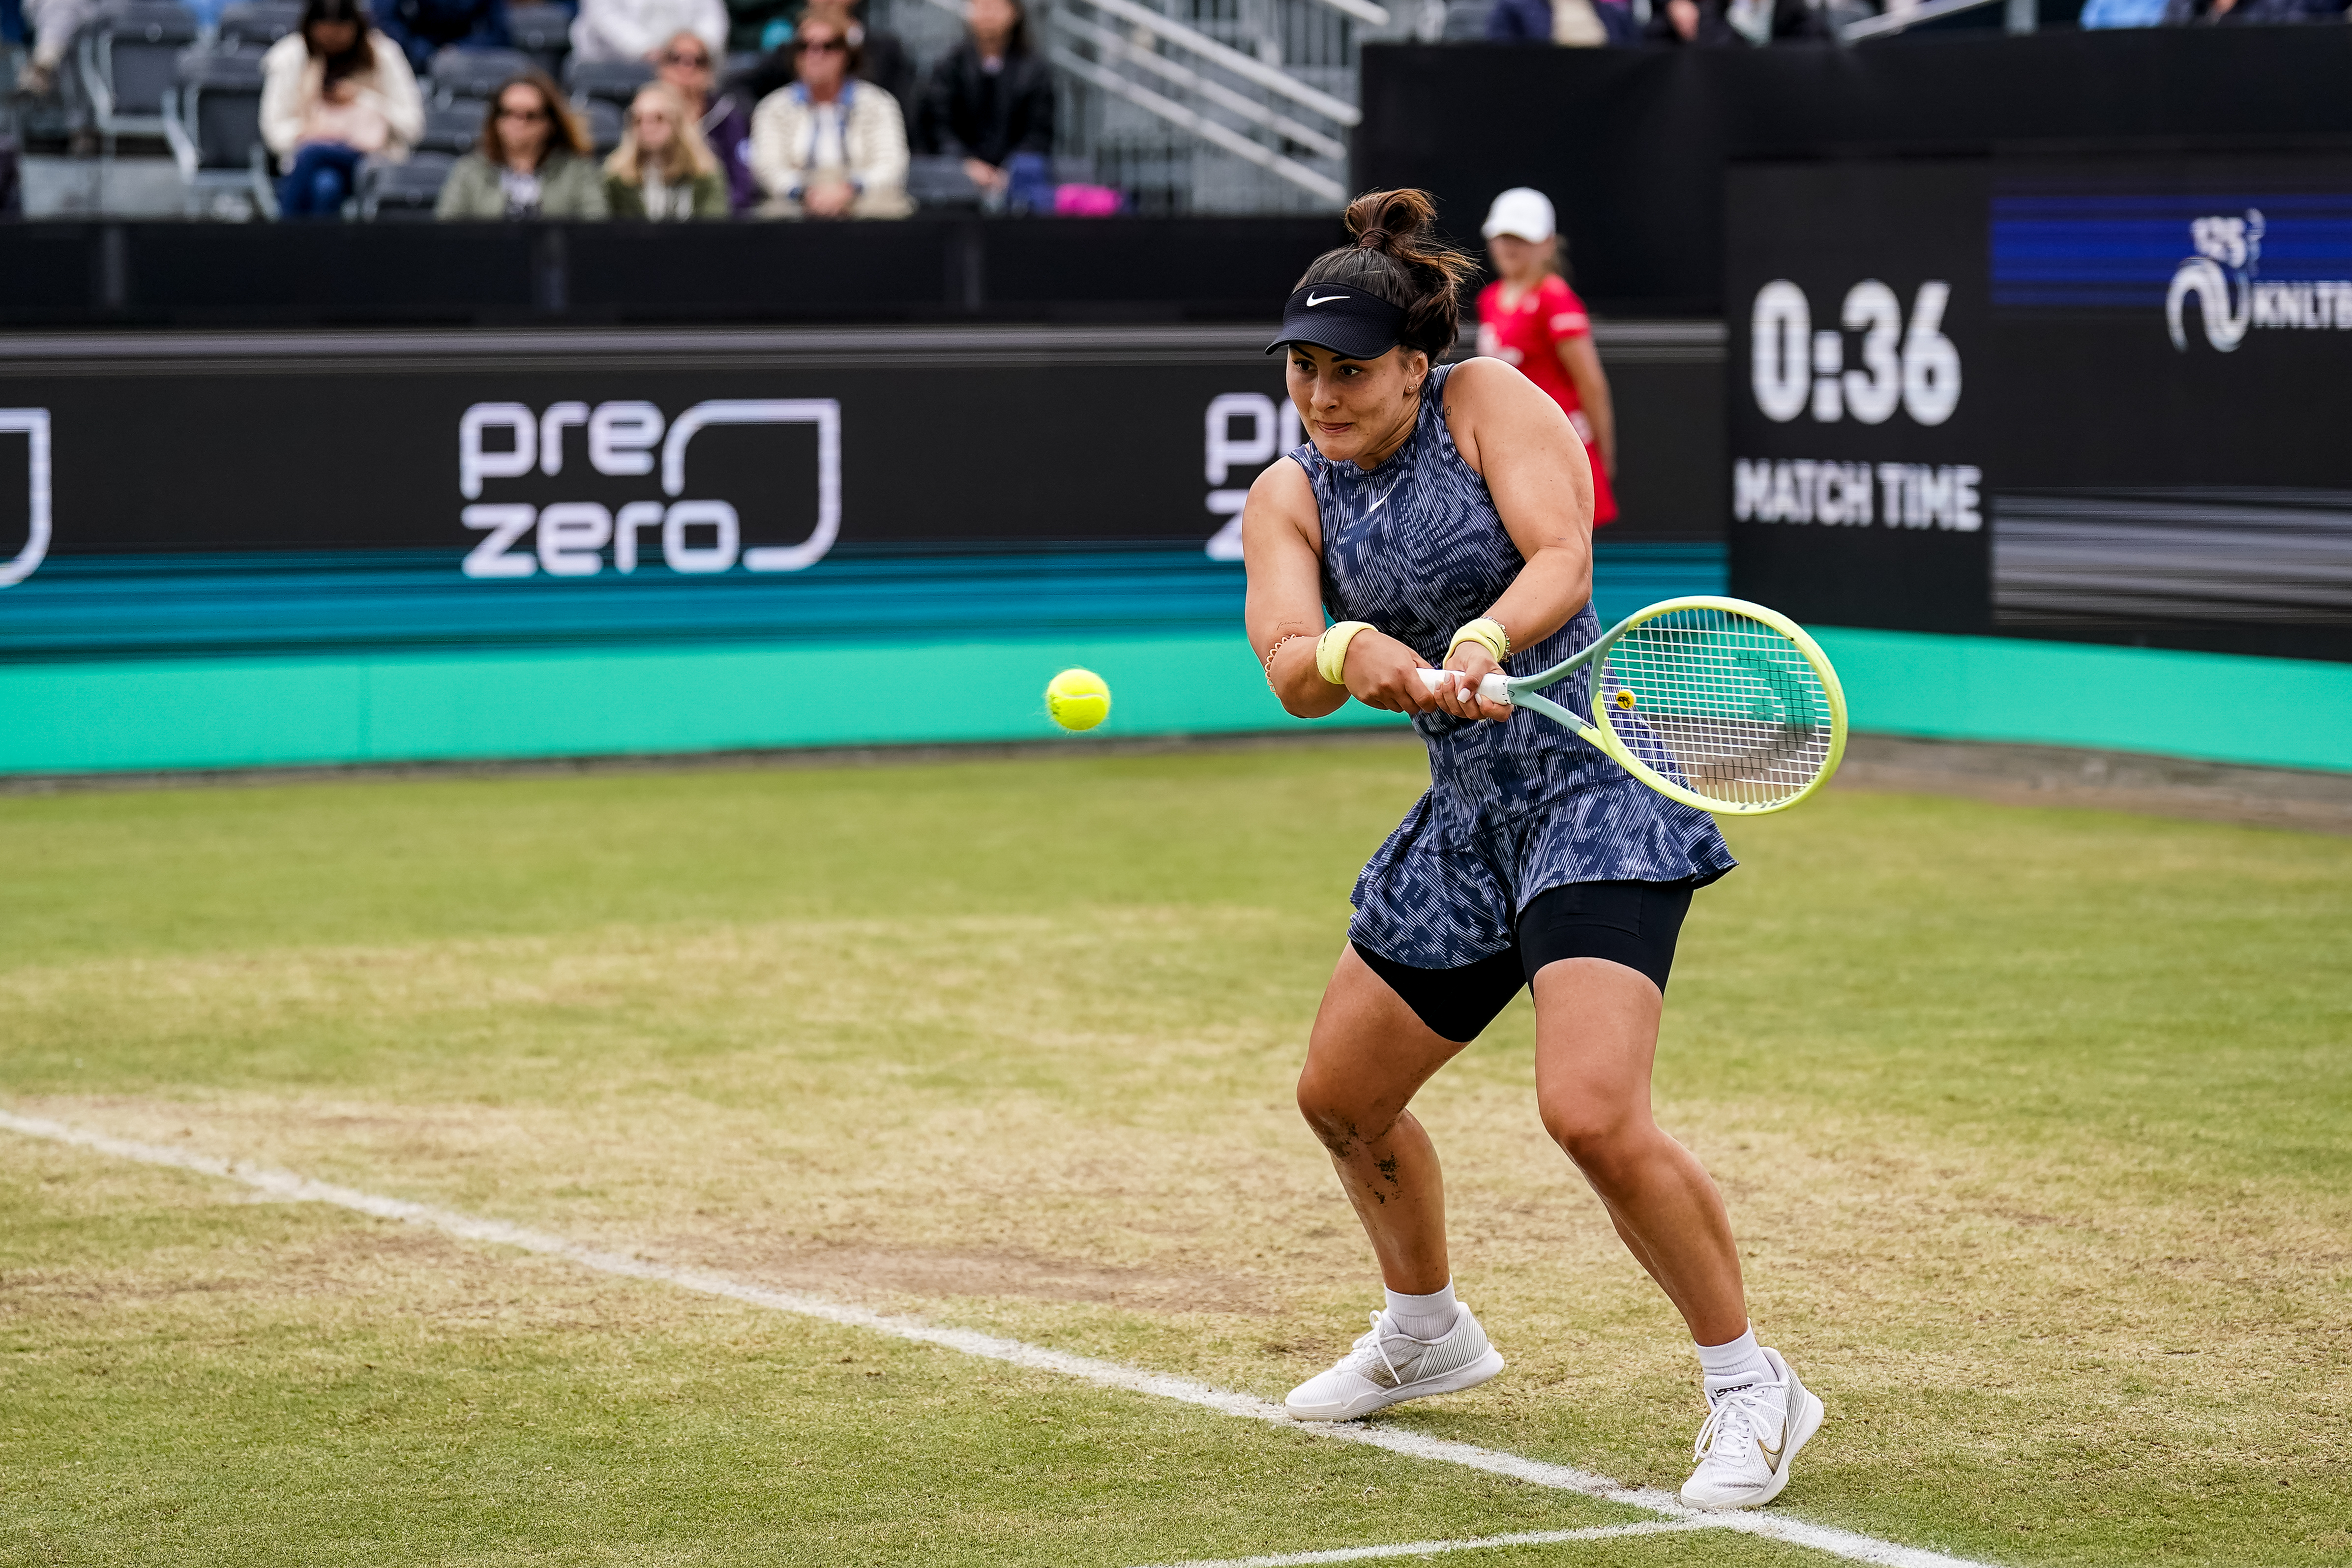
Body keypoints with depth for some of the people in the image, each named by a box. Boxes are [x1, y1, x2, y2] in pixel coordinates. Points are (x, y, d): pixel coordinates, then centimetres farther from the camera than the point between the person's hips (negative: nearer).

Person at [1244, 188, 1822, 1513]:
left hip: (1593, 776, -8)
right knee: (1343, 1098, 19)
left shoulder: (1491, 400, -8)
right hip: (1467, 813, 8)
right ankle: (1428, 1335, 46)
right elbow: (1289, 672, -9)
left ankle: (1754, 1390, -9)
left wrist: (1482, 641, -38)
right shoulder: (1290, 499, 5)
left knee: (1593, 1113, -24)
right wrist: (1349, 650, -31)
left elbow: (1561, 558, -20)